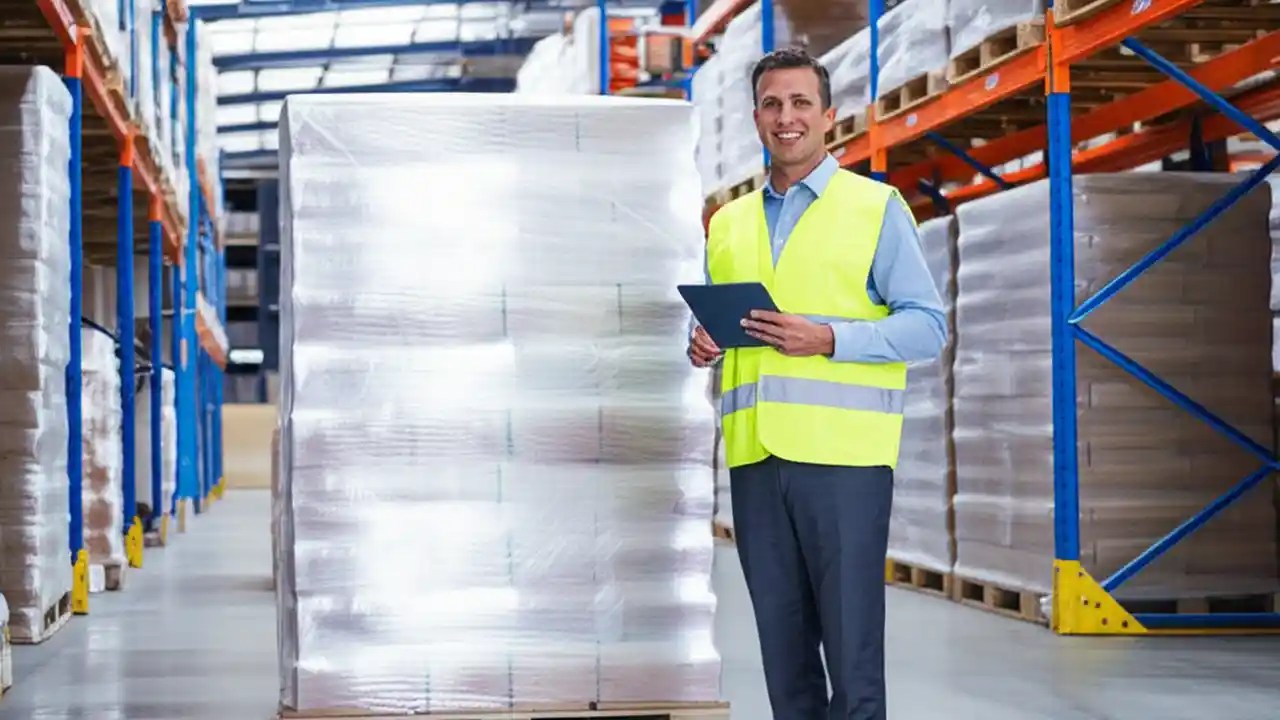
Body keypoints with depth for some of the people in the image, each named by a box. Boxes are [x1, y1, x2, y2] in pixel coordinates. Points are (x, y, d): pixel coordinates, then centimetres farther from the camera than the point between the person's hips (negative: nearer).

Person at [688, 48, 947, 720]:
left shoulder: (876, 206, 3)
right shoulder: (727, 223, 18)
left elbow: (927, 327, -3)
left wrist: (827, 338, -16)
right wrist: (702, 343, 1)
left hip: (841, 456, -5)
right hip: (753, 455, 5)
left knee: (851, 642, -4)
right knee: (781, 639, 9)